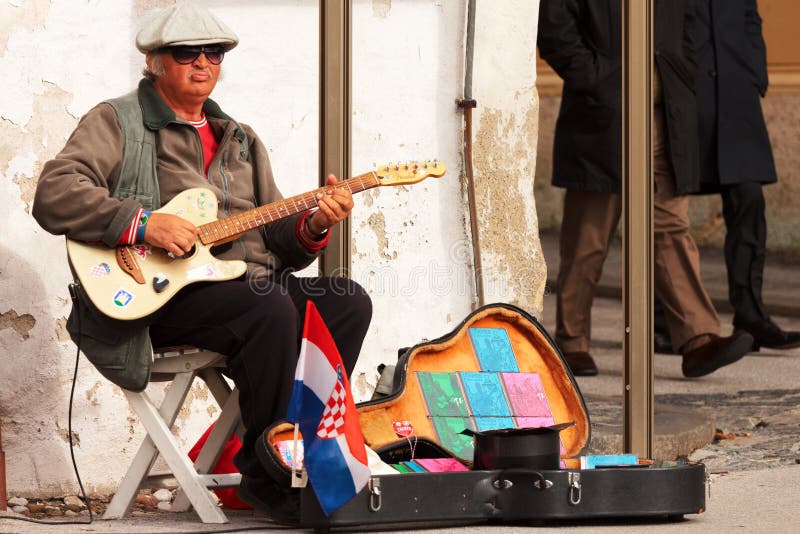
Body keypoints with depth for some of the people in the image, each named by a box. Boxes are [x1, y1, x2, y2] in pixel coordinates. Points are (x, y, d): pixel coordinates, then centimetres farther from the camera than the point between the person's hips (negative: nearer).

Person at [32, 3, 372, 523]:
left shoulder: (242, 142, 24)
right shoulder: (117, 122, 4)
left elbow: (277, 241, 19)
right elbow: (54, 197, -12)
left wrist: (312, 227, -4)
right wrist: (142, 223, -21)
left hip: (246, 281, 7)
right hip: (159, 299, -7)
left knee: (348, 302, -15)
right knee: (270, 307, -32)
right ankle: (269, 476, -22)